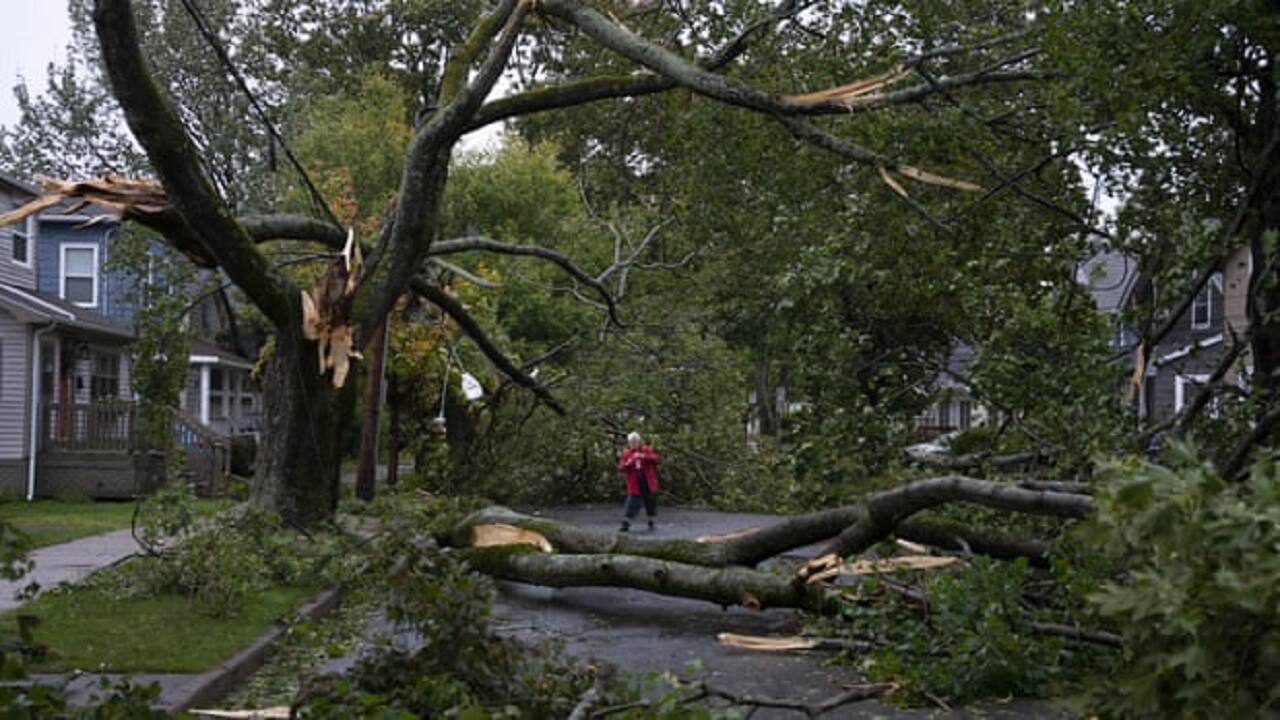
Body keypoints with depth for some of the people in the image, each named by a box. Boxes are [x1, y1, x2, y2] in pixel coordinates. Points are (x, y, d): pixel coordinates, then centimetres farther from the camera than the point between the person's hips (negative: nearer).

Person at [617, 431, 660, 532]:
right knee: (632, 503, -9)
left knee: (650, 502, 10)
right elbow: (620, 469, 1)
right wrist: (627, 464, -21)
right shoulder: (626, 453, 3)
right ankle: (625, 523, -1)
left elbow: (655, 458, -15)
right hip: (634, 484, -1)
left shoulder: (646, 449, 2)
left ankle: (651, 523, 28)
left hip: (648, 482, 1)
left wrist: (643, 456, -30)